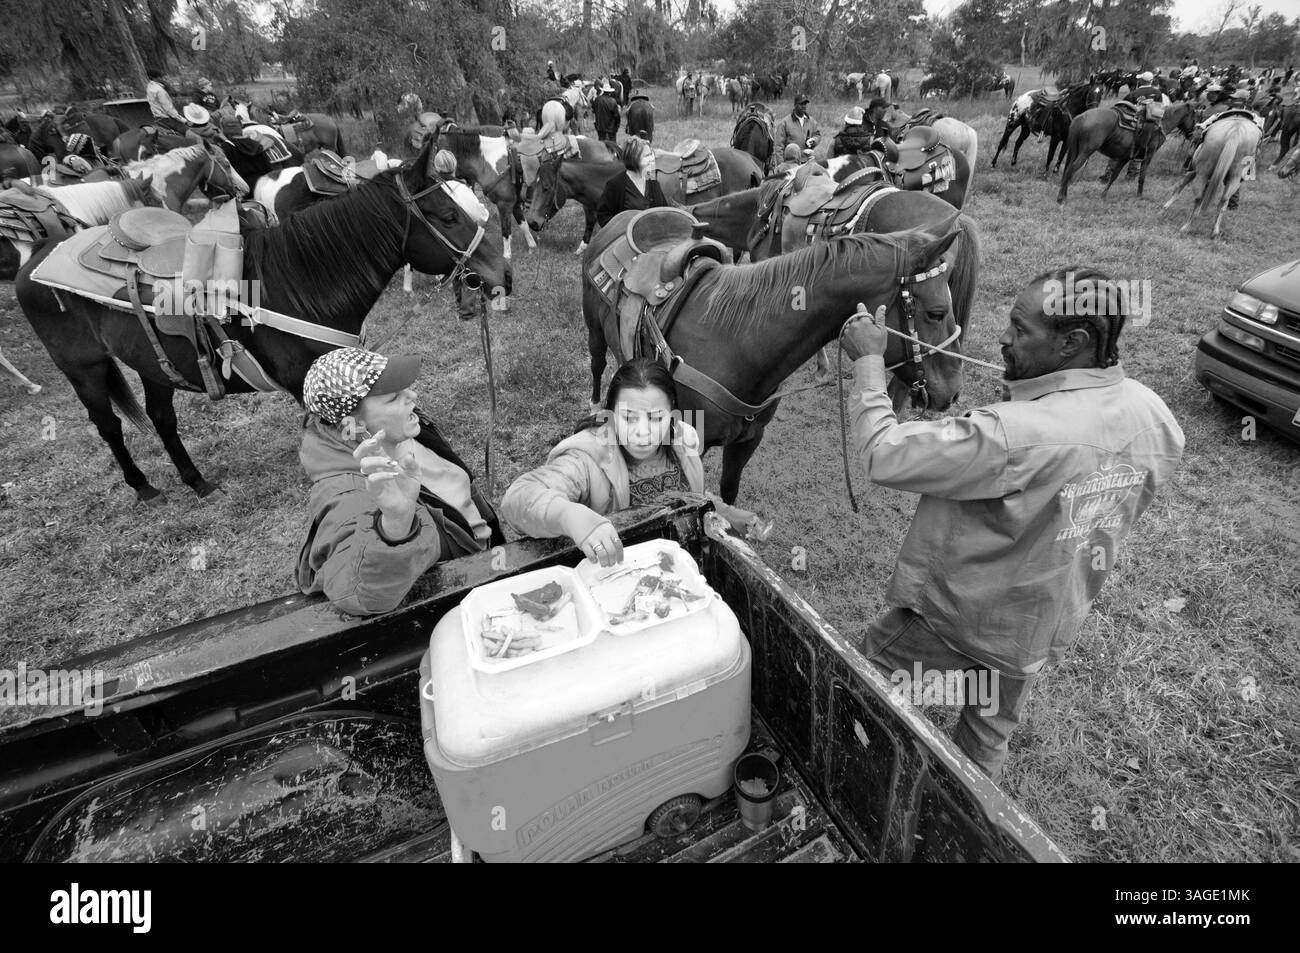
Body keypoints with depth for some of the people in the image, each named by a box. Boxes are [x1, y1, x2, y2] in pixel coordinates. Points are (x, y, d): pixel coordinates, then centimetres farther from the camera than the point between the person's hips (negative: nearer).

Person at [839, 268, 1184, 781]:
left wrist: (868, 361, -24)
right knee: (992, 733, 29)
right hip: (1048, 629, 7)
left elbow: (883, 455, -34)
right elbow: (1127, 507, 6)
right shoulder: (1156, 416, -11)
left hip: (956, 615, -7)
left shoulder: (1012, 436, -38)